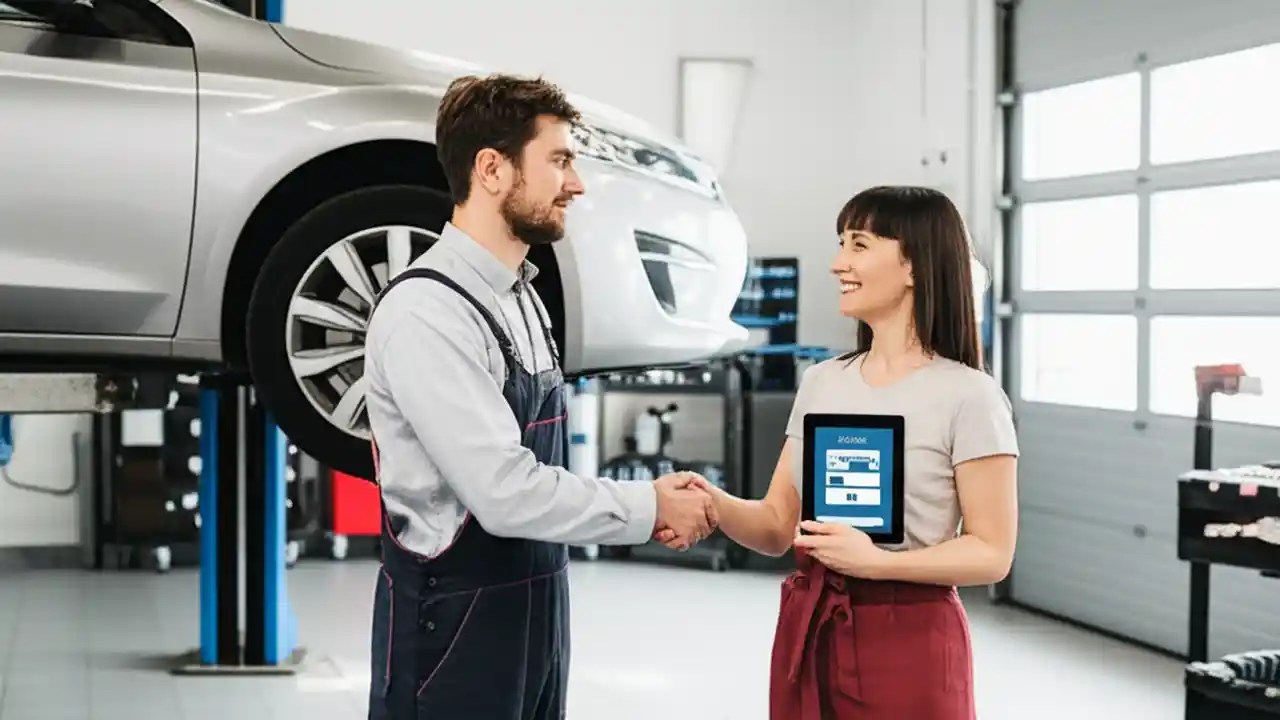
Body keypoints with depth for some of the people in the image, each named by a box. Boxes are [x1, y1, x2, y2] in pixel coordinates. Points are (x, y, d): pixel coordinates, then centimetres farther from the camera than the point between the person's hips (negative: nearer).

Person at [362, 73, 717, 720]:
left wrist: (645, 504, 0)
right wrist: (648, 508, -13)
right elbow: (507, 493, -24)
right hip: (454, 619, -8)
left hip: (533, 609, 8)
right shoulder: (426, 312, -18)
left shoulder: (522, 297, 11)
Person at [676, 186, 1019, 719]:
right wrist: (712, 501, -13)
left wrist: (877, 561, -22)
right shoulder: (820, 383, 7)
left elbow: (991, 553, -11)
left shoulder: (968, 396, -10)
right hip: (808, 634, 6)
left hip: (907, 641, -5)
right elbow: (778, 527, 6)